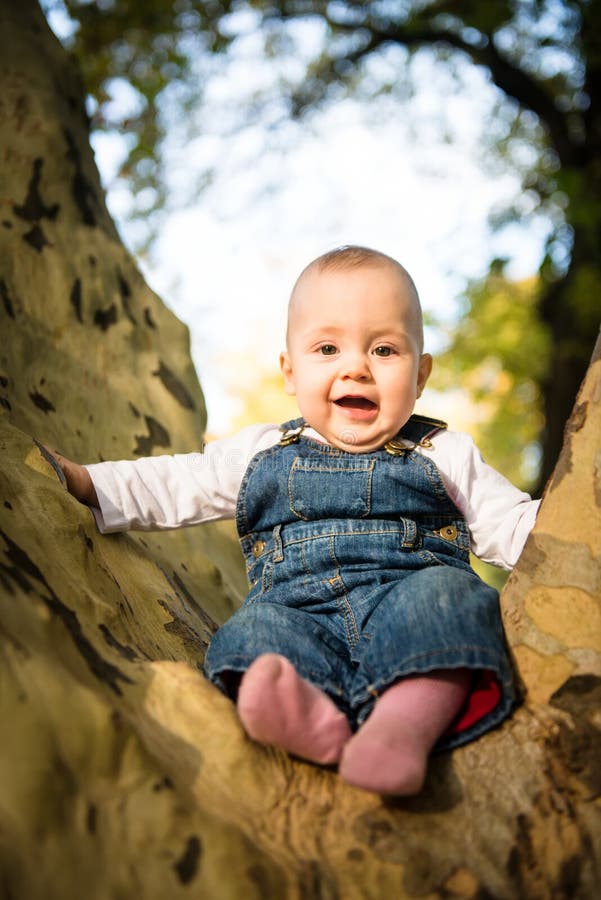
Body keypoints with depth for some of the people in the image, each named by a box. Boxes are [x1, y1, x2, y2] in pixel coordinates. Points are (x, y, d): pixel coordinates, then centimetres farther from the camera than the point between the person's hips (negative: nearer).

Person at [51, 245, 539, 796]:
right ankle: (313, 716, -56)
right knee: (256, 626, -30)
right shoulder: (261, 454, 19)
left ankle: (408, 726, -53)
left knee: (442, 590, -33)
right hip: (300, 611, 2)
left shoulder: (444, 455, 16)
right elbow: (166, 486, 22)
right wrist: (78, 480, 13)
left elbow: (516, 528, 16)